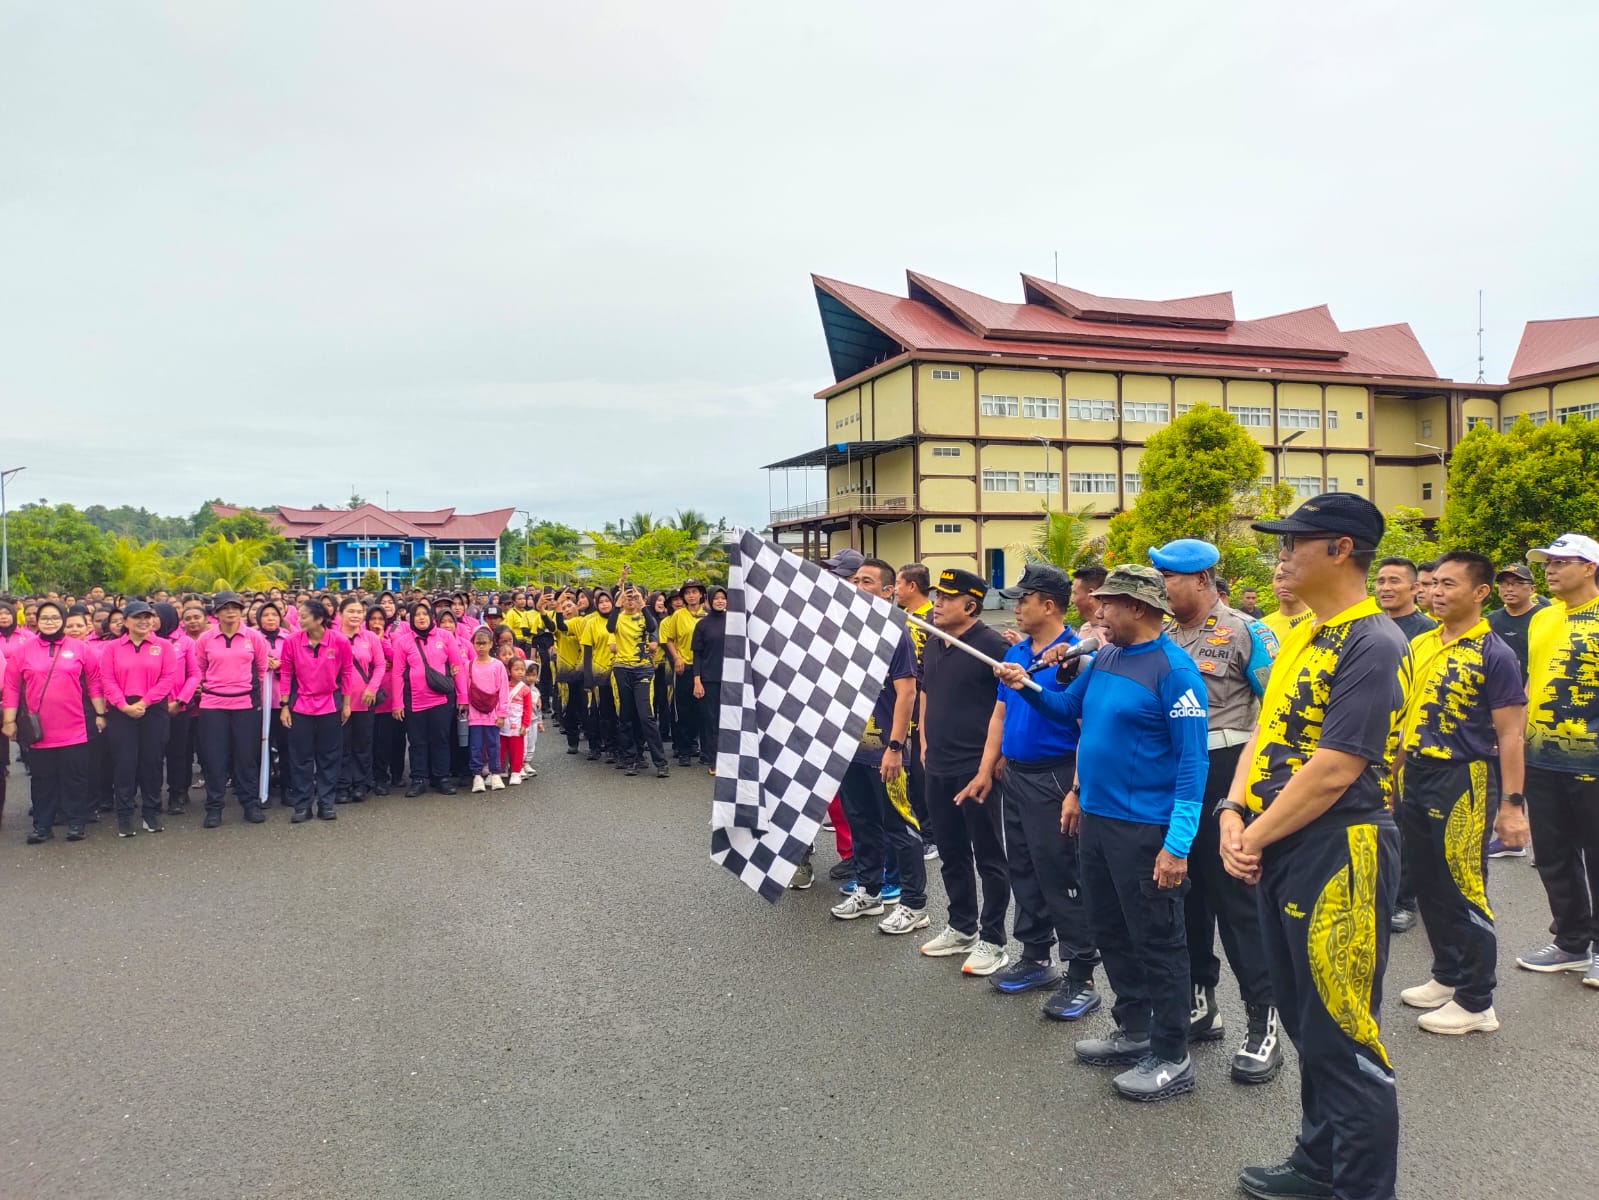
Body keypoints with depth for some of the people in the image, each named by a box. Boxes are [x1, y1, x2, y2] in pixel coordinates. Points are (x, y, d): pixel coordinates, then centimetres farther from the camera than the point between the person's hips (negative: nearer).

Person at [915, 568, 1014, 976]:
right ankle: (961, 928, 31)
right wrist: (926, 744, 14)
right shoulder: (933, 644, 10)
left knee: (988, 856, 4)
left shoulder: (992, 645, -13)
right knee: (951, 853, 17)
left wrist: (987, 767, -20)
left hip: (976, 770, -8)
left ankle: (992, 941, 16)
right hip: (938, 768, 8)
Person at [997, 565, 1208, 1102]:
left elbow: (1192, 760, -19)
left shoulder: (1174, 669, -17)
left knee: (1156, 941, 4)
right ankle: (1134, 1030, 35)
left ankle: (1172, 1058, 18)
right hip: (1095, 817, 9)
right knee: (1110, 930, 19)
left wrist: (1178, 843, -23)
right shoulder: (1104, 658, 7)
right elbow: (1066, 709, 20)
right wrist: (1026, 688, 0)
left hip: (1144, 828, -8)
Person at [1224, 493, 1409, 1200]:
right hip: (1278, 851, 9)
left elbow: (1333, 771, -21)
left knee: (1341, 1035, 3)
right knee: (1304, 1020, 21)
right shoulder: (1301, 639, 12)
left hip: (1338, 853, -9)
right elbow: (1265, 733, 12)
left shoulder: (1372, 645, -17)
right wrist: (1234, 813, -3)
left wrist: (1256, 837, -13)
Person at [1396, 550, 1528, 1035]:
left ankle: (1476, 1003, 14)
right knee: (1428, 885, 15)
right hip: (1414, 776, 7)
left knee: (1465, 892, 1)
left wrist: (1512, 803, -14)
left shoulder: (1493, 654, -10)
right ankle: (1447, 977, 32)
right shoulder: (1419, 646, 8)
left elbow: (1510, 734, -11)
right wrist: (1398, 770, 14)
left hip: (1463, 781, -7)